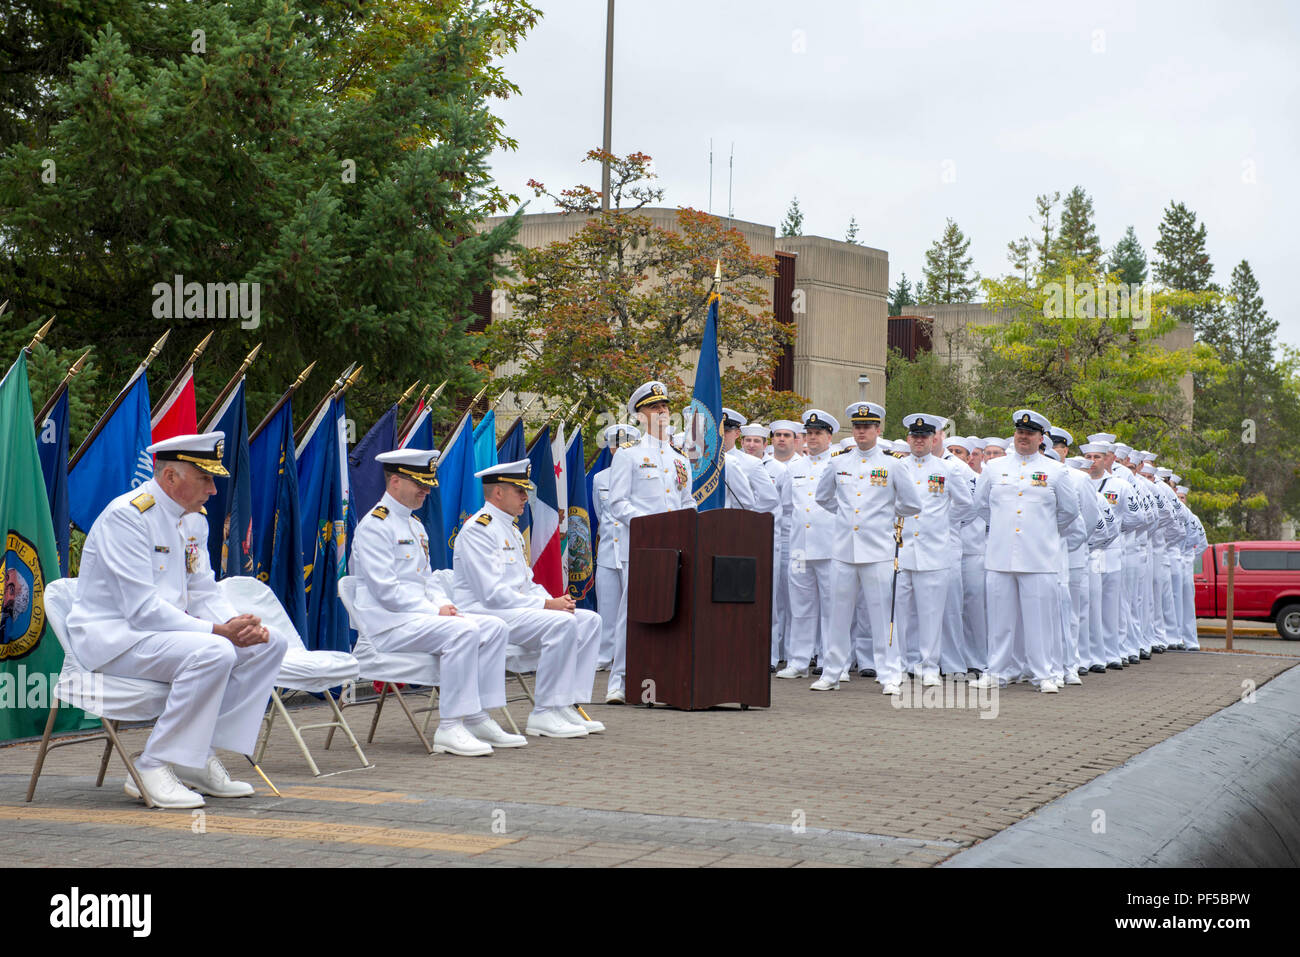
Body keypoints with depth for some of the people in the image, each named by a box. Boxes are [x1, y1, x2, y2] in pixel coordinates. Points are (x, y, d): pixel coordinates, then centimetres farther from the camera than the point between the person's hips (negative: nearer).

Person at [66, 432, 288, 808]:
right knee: (213, 653, -33)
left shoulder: (194, 518, 9)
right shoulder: (126, 516, -19)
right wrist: (219, 631, -27)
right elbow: (142, 608, -25)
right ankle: (154, 768, -22)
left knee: (269, 644, -2)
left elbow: (203, 594, 11)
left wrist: (239, 623, -11)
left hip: (170, 627, 9)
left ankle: (201, 757, -1)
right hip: (114, 635, -9)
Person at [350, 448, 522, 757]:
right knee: (462, 632, -30)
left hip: (419, 615, 9)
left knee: (493, 628, -5)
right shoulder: (374, 525, -10)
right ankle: (449, 729, -28)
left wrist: (445, 603, 3)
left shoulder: (415, 524, 21)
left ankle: (477, 719, -6)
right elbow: (385, 590, -17)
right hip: (388, 625, -9)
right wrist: (435, 610, -19)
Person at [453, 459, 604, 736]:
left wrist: (555, 600, 1)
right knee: (562, 624, -29)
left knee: (589, 620, -1)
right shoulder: (477, 530, -12)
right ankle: (544, 714, -24)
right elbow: (493, 594, -20)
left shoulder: (511, 529, 20)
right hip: (485, 614, -10)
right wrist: (546, 605, -20)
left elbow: (527, 583, 23)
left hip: (518, 608, 10)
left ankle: (570, 704, -6)